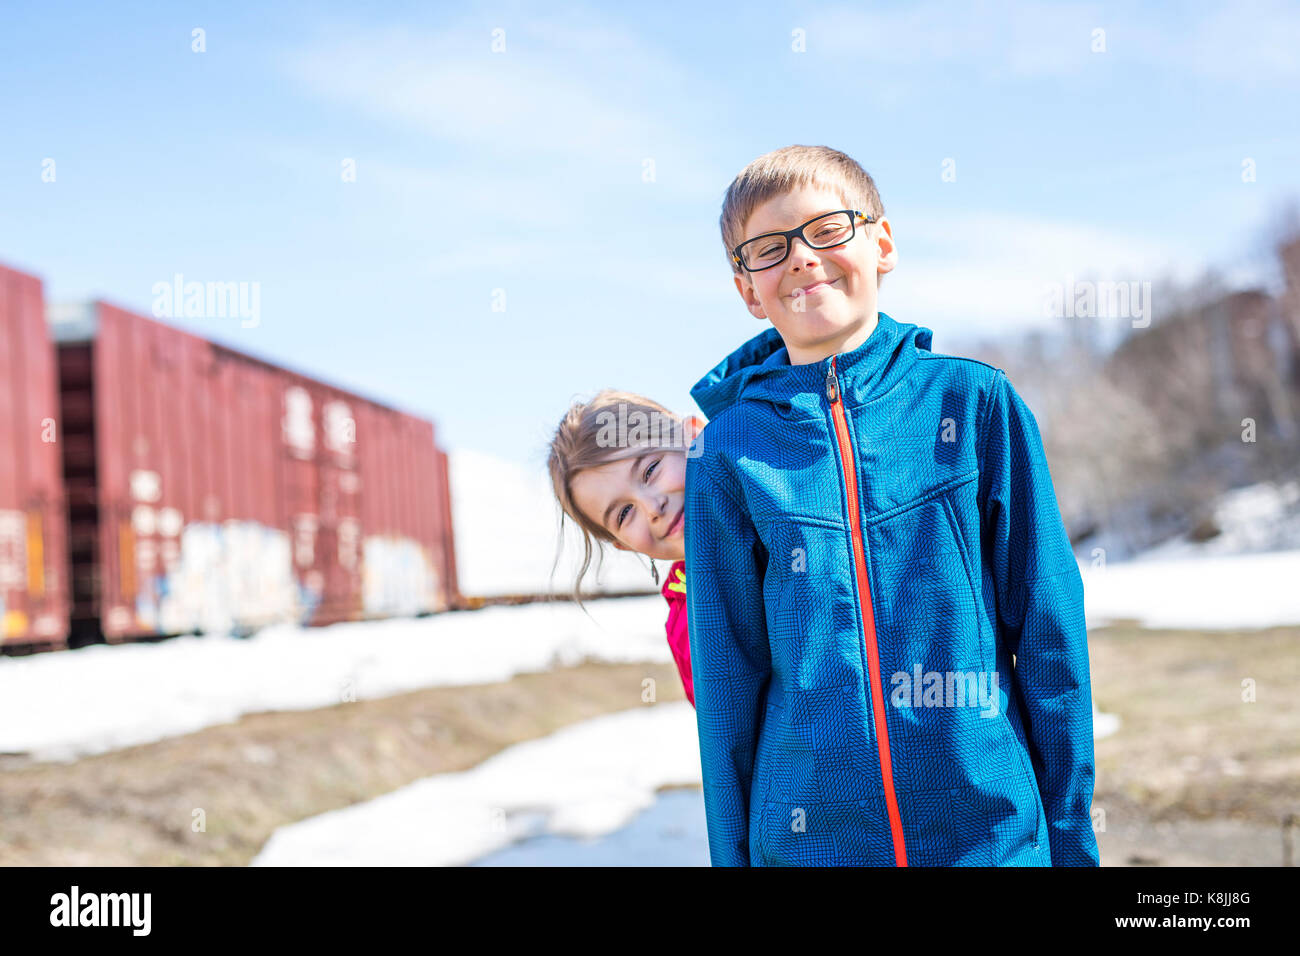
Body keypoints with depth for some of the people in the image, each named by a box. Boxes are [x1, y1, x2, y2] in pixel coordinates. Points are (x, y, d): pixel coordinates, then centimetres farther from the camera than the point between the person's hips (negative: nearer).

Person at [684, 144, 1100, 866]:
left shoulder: (975, 404, -2)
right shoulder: (730, 452, -1)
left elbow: (1049, 627, 0)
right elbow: (727, 676, 4)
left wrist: (1071, 834, 1)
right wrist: (731, 853, 6)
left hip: (994, 827, 0)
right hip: (807, 835, 1)